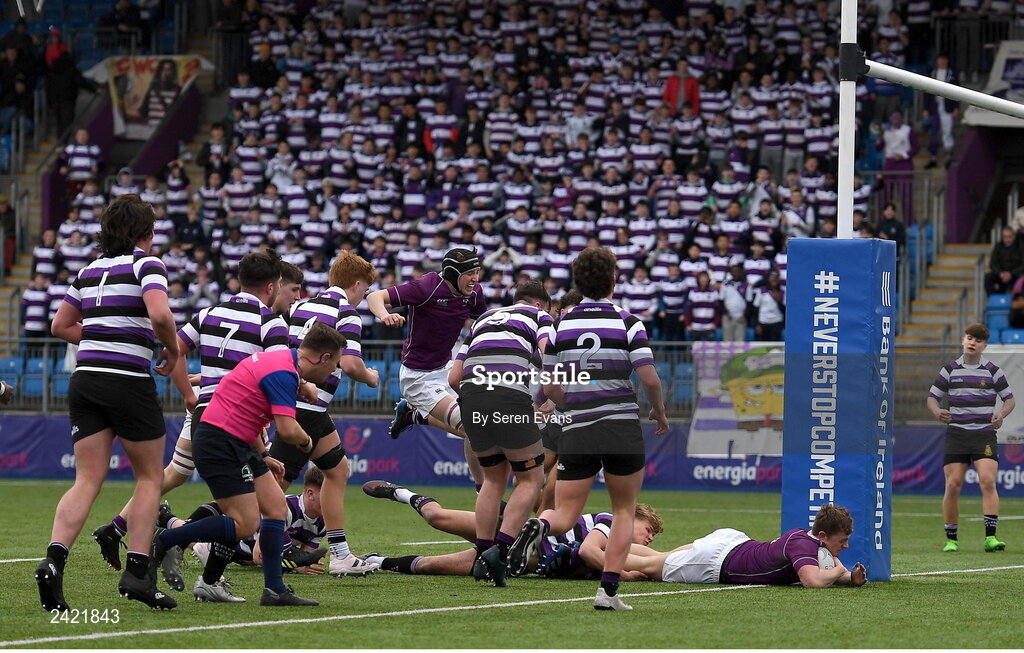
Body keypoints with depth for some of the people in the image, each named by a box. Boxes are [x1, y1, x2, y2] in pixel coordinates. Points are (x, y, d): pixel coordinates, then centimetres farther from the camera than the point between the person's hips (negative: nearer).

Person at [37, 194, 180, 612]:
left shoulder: (90, 270, 16)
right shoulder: (146, 264, -4)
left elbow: (61, 325, 21)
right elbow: (159, 315, -21)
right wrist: (172, 349, -3)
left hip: (85, 381, 5)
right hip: (129, 384, -5)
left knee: (88, 480, 2)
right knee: (150, 476, 9)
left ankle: (54, 559, -20)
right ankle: (137, 572, 0)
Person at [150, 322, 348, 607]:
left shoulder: (279, 360, 14)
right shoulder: (283, 373, -19)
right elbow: (288, 430, -27)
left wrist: (262, 456, 26)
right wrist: (306, 442, -4)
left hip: (238, 444, 11)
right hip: (220, 443, -11)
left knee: (276, 507, 8)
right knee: (245, 525, -12)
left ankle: (275, 590, 8)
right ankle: (162, 542, -5)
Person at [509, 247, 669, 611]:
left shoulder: (561, 326, 5)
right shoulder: (628, 323, -3)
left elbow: (550, 388, 7)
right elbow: (649, 378, -9)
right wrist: (659, 413, 10)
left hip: (576, 432, 2)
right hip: (623, 430, -2)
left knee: (564, 515, 4)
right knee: (624, 511, 15)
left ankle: (539, 526, -32)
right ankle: (608, 590, 4)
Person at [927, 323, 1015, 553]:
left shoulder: (993, 371, 5)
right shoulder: (950, 370, 8)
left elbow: (1010, 399, 9)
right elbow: (932, 397, 13)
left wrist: (1001, 414, -13)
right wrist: (937, 412, -11)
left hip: (984, 433, -1)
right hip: (956, 433, 1)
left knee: (988, 481, -18)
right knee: (953, 485, -5)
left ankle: (990, 536, -21)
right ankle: (951, 539, 6)